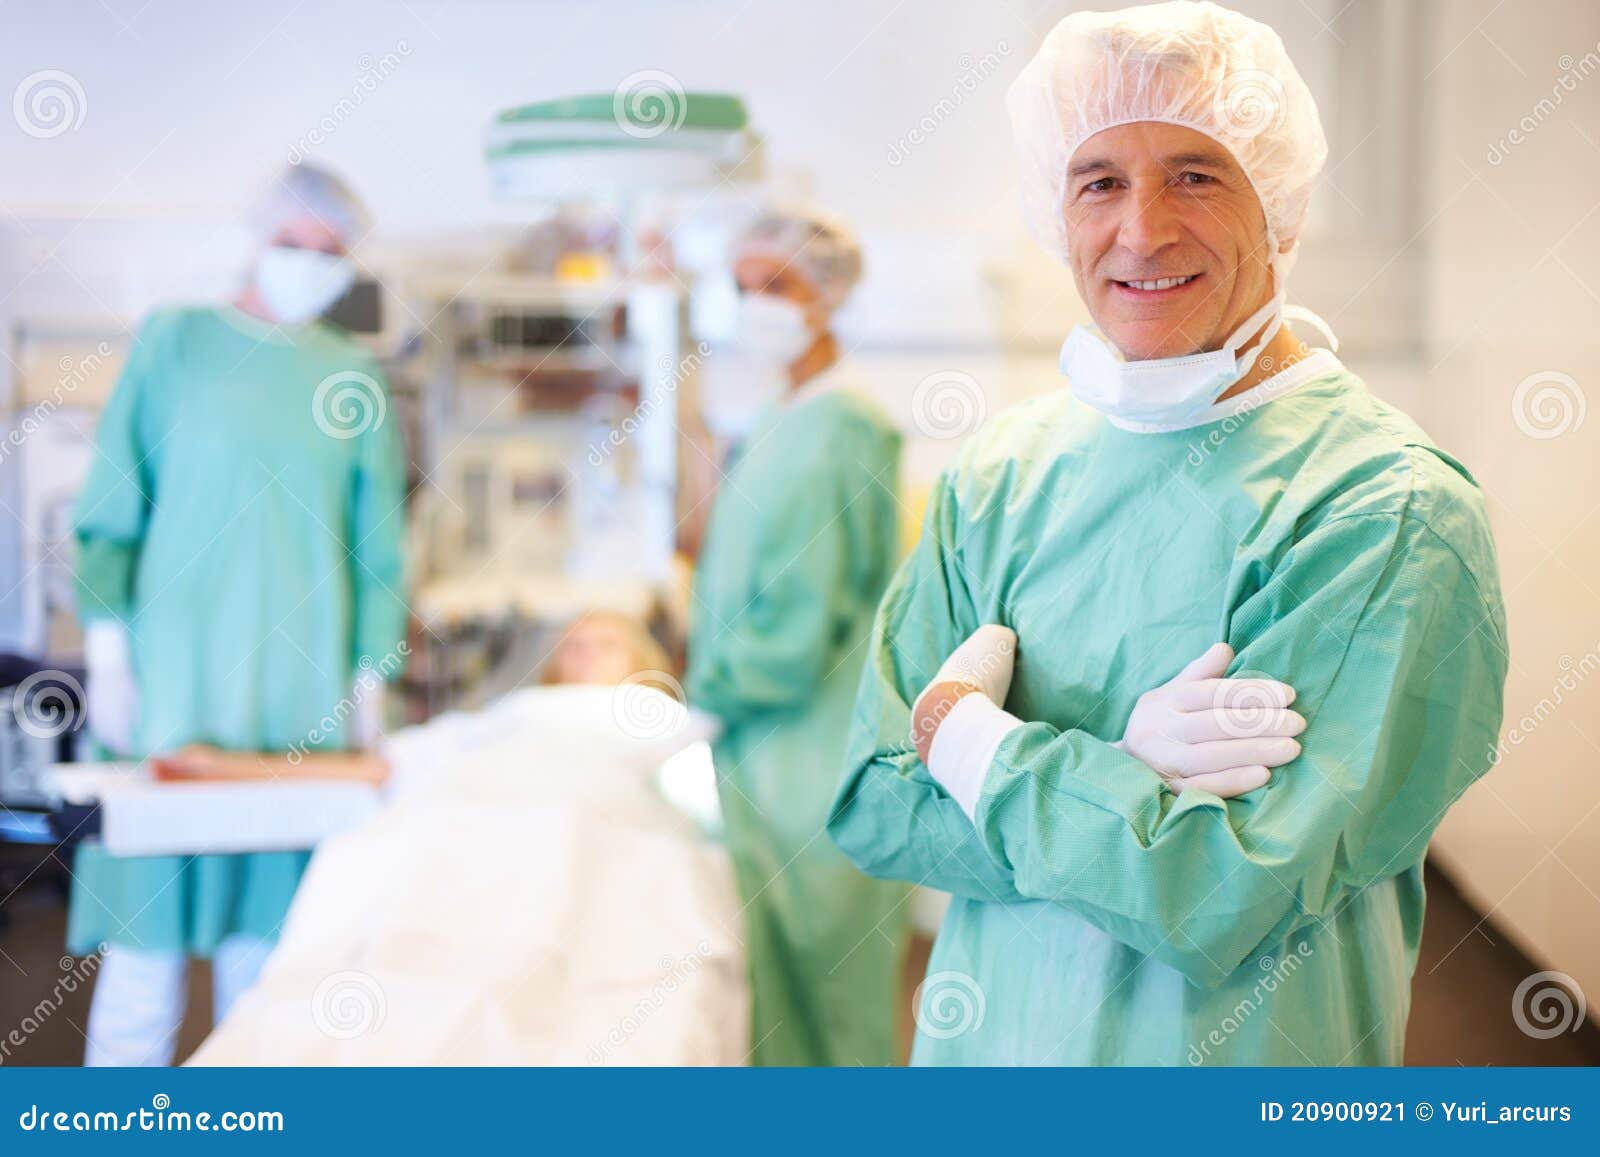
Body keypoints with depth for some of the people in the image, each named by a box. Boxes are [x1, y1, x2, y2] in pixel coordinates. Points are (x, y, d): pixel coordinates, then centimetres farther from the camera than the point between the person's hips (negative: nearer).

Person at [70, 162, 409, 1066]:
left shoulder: (354, 378, 11)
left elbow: (380, 547, 13)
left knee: (265, 931, 4)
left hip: (302, 679, 2)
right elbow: (111, 511, 4)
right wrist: (107, 653, -4)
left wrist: (369, 679, 6)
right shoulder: (176, 341, 6)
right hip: (174, 668, -2)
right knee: (146, 926, -3)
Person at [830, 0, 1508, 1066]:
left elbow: (1223, 901, -25)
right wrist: (1122, 772, -21)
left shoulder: (1393, 511, -18)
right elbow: (869, 804, -7)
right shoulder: (1005, 469, -3)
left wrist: (962, 727, -14)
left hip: (1234, 1063, -4)